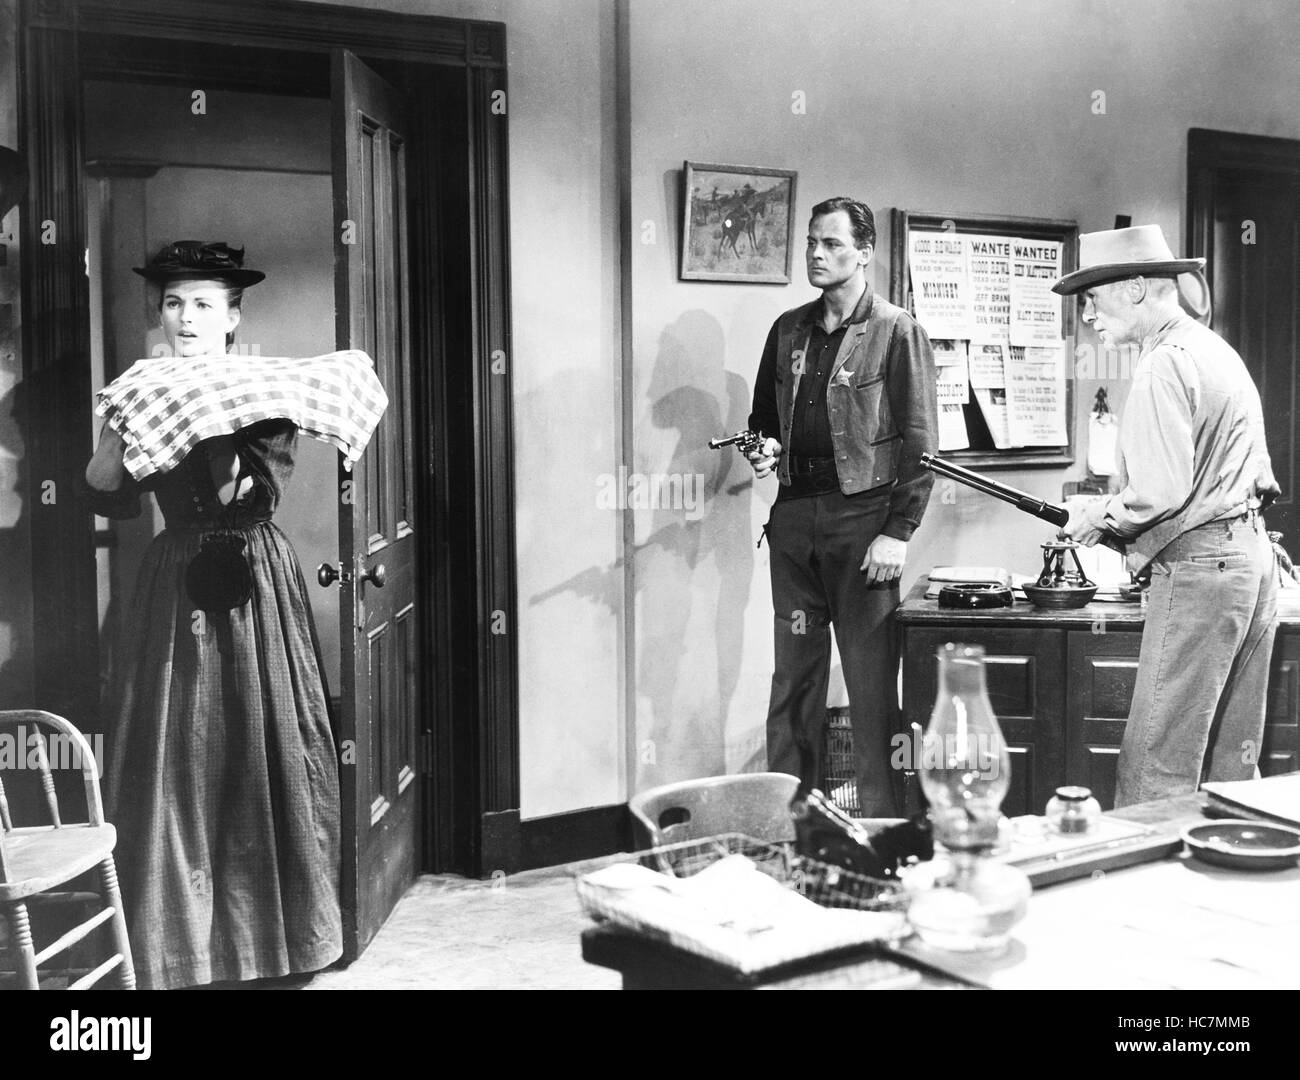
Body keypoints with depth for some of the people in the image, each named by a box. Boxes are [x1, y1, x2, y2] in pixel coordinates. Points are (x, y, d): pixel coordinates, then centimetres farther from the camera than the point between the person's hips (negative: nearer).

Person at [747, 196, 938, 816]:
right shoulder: (789, 330, 14)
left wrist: (898, 532, -13)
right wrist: (766, 448, 2)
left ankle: (880, 820, 7)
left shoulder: (896, 333, -2)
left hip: (862, 516, -5)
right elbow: (764, 415, 25)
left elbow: (920, 442, -7)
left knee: (871, 683, -2)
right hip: (794, 515, 5)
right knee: (792, 676, 9)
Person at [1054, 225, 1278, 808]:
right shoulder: (1219, 350, 18)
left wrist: (1098, 518, -3)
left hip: (1199, 567, -10)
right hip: (1251, 556, 10)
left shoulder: (1163, 366, -13)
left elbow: (1160, 491, -21)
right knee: (1232, 758, 14)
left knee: (1158, 765, -5)